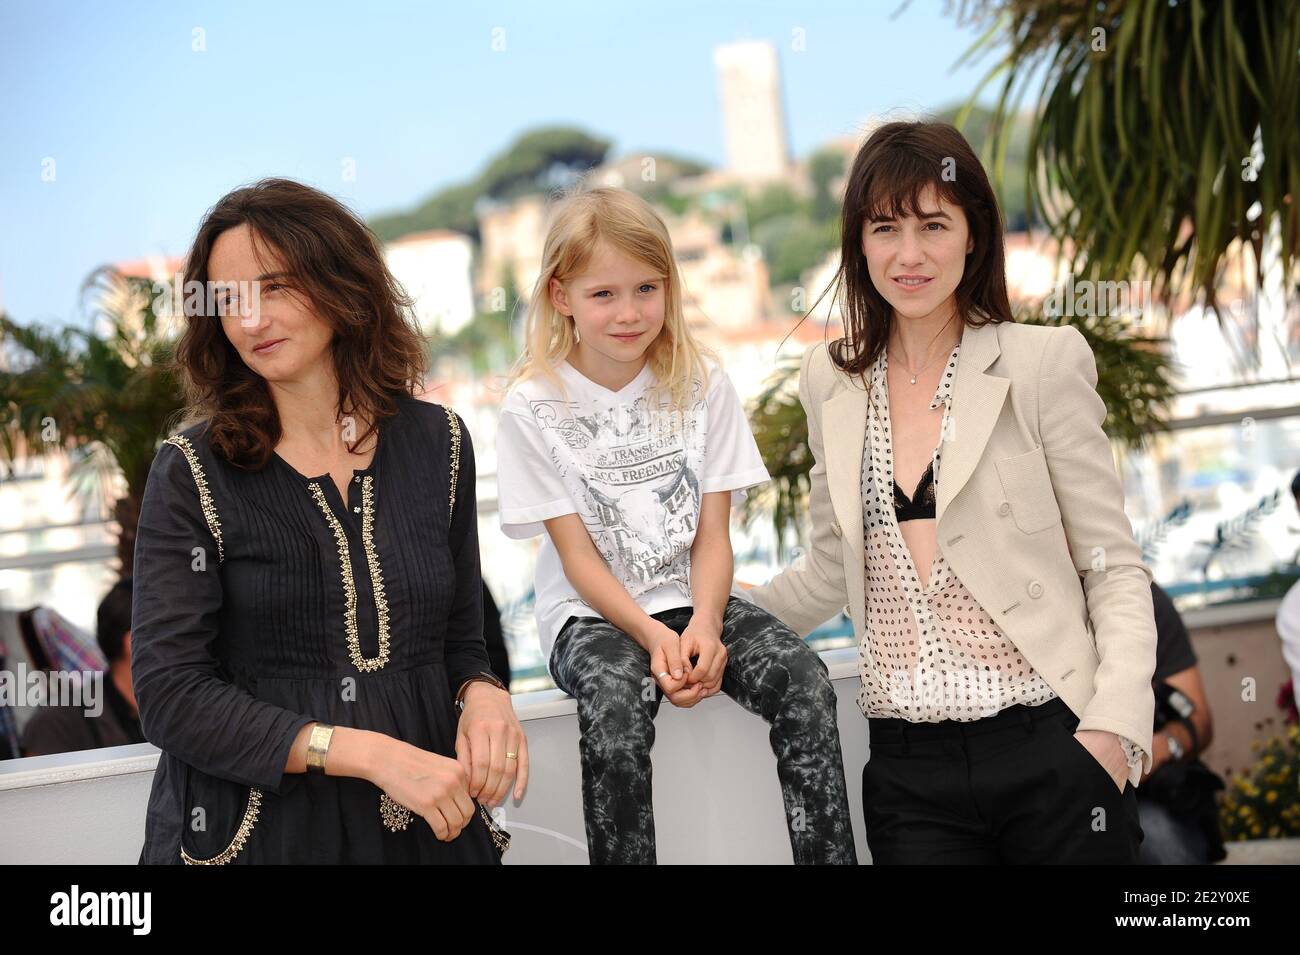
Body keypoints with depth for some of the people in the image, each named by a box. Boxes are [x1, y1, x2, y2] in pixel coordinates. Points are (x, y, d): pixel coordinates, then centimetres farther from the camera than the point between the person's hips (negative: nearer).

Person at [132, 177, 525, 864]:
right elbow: (171, 696, -13)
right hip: (256, 831, -2)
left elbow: (460, 639, 10)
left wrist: (482, 695, -13)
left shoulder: (437, 443, 3)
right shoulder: (192, 473, -7)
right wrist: (368, 752, -21)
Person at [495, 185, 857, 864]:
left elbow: (712, 534, -1)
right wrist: (653, 637, -22)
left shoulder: (701, 382, 2)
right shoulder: (534, 406, -5)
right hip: (590, 614, -2)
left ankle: (831, 856, -15)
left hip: (693, 600, 3)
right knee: (615, 706, -35)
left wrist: (703, 625, -21)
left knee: (803, 679, -24)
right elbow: (577, 554, -6)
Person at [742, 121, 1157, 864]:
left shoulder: (1045, 363, -1)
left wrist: (1116, 719, -14)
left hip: (1051, 749, -3)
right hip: (909, 769, 3)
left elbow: (1114, 565, -1)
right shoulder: (831, 383, 10)